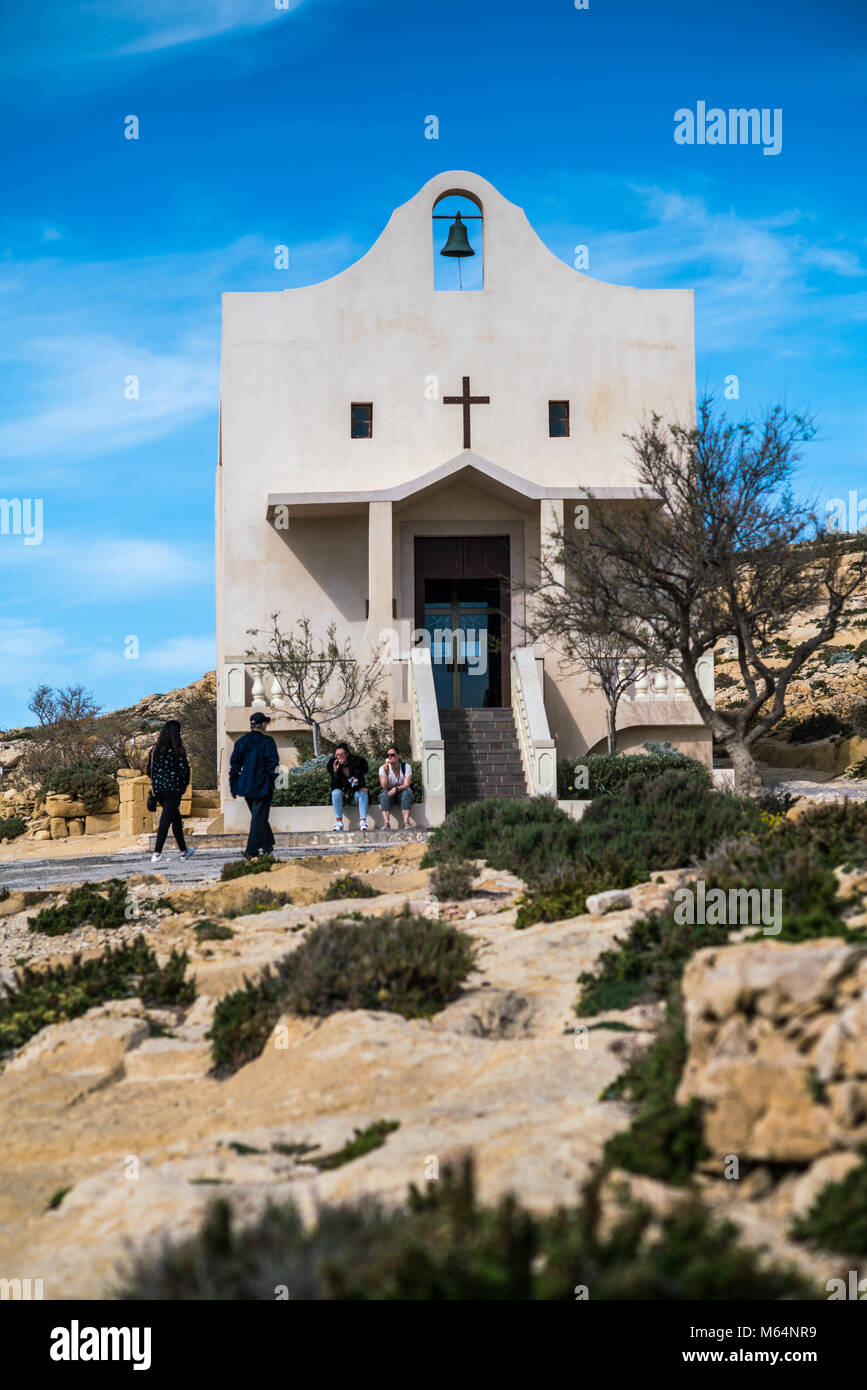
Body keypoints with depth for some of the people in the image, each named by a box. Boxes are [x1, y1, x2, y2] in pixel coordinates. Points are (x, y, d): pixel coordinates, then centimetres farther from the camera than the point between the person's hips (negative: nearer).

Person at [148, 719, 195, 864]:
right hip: (173, 789, -6)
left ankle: (183, 851, 27)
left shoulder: (154, 750, 6)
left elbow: (149, 770, 8)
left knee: (176, 818, 18)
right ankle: (157, 852, -18)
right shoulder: (178, 750, -9)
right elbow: (184, 770, -11)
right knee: (166, 819, -8)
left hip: (158, 788, 6)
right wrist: (183, 786, 3)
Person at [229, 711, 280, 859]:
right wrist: (271, 784, -5)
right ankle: (251, 851, -4)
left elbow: (234, 765, 8)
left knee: (258, 815, 20)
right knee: (259, 817, -1)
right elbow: (273, 764, -13)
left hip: (246, 786, 6)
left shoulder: (241, 741, 5)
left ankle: (267, 845, 29)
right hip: (262, 787, -6)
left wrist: (233, 786, 13)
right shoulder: (267, 741, -11)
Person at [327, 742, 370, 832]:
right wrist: (335, 772, -29)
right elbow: (334, 787, -16)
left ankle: (363, 821, -36)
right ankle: (338, 822, -30)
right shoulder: (332, 765, -10)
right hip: (342, 795, 1)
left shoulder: (357, 762, -13)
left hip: (355, 794, -1)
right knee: (336, 792, -30)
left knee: (363, 793, -31)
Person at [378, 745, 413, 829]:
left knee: (407, 791, -32)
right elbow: (384, 787, -17)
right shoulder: (383, 768, -7)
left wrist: (396, 789, -38)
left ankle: (406, 822, -42)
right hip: (389, 797, 1)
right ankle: (386, 823, -43)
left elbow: (406, 785, -19)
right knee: (384, 793, -31)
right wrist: (386, 773, -30)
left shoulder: (406, 767, -9)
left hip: (402, 795, -1)